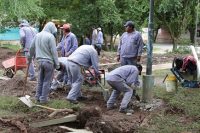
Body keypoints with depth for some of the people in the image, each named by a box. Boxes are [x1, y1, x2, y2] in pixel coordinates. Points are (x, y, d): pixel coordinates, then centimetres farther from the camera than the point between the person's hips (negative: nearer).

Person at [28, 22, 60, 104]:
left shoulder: (37, 35, 7)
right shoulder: (50, 36, -15)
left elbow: (32, 47, 17)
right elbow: (54, 51, -15)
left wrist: (30, 57, 33)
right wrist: (57, 64, -9)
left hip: (40, 60, 6)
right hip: (48, 61, -6)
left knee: (40, 80, 18)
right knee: (47, 81, 4)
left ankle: (38, 96, 24)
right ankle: (43, 98, 9)